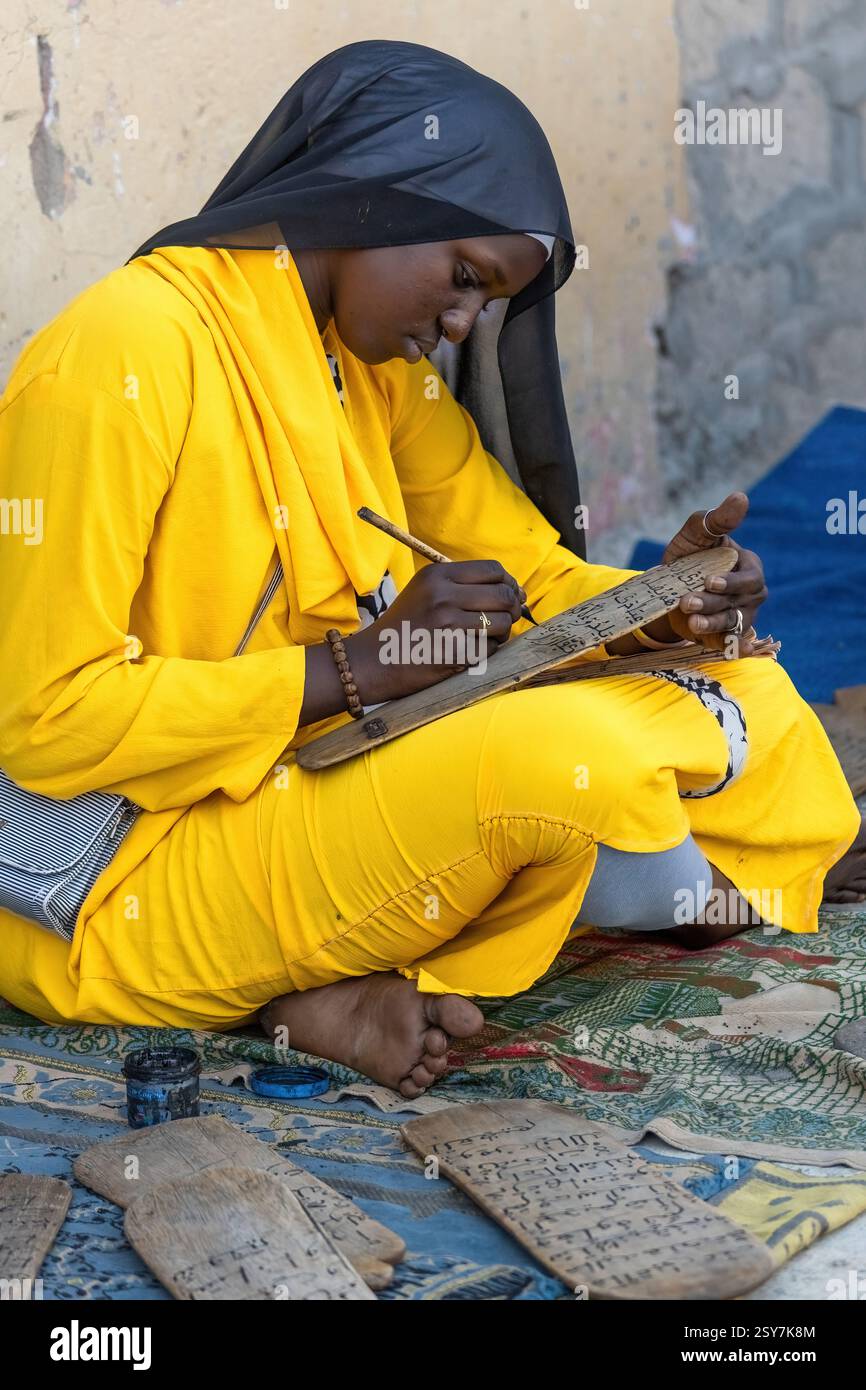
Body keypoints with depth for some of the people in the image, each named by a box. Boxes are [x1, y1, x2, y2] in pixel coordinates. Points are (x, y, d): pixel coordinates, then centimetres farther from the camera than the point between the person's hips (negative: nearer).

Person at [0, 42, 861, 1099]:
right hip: (133, 887, -9)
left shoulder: (373, 363, 7)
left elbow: (526, 575, 12)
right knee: (572, 753, -28)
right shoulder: (126, 353, -19)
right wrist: (360, 666, -23)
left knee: (739, 695, 8)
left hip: (329, 789, 9)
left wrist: (654, 608, -10)